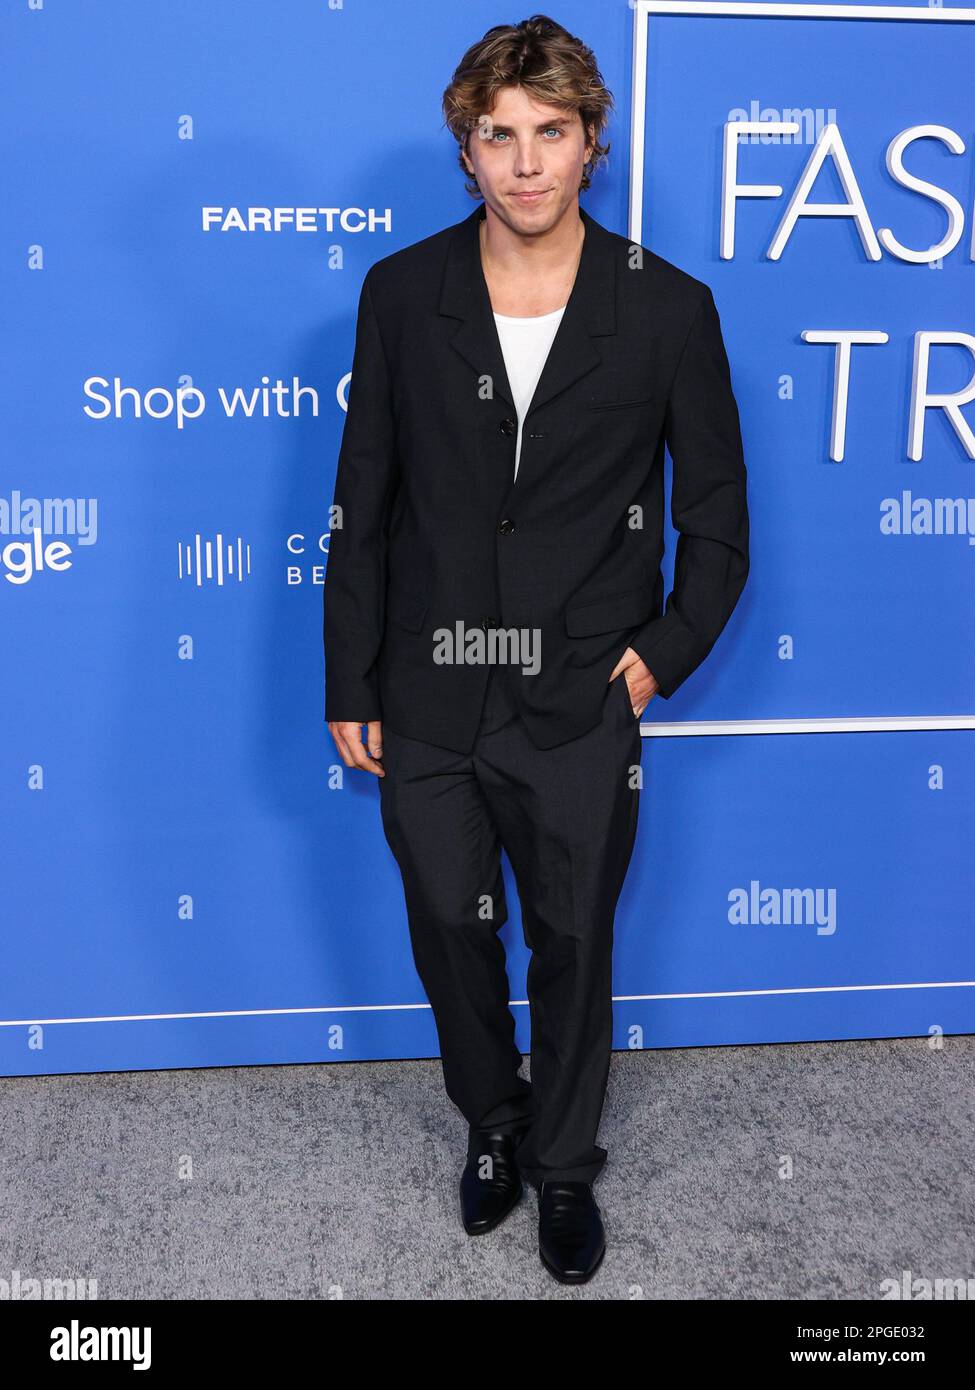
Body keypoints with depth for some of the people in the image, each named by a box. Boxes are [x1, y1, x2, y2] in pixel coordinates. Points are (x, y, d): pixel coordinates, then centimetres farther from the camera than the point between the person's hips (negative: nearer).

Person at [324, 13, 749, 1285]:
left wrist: (665, 653, -6)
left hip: (580, 710, -1)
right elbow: (362, 504, 2)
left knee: (573, 948, 14)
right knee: (449, 933, 16)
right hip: (428, 705, 2)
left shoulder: (669, 308, -7)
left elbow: (716, 519, 3)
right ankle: (492, 1123, 45)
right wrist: (350, 686, 2)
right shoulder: (401, 294, -3)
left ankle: (564, 1166, 39)